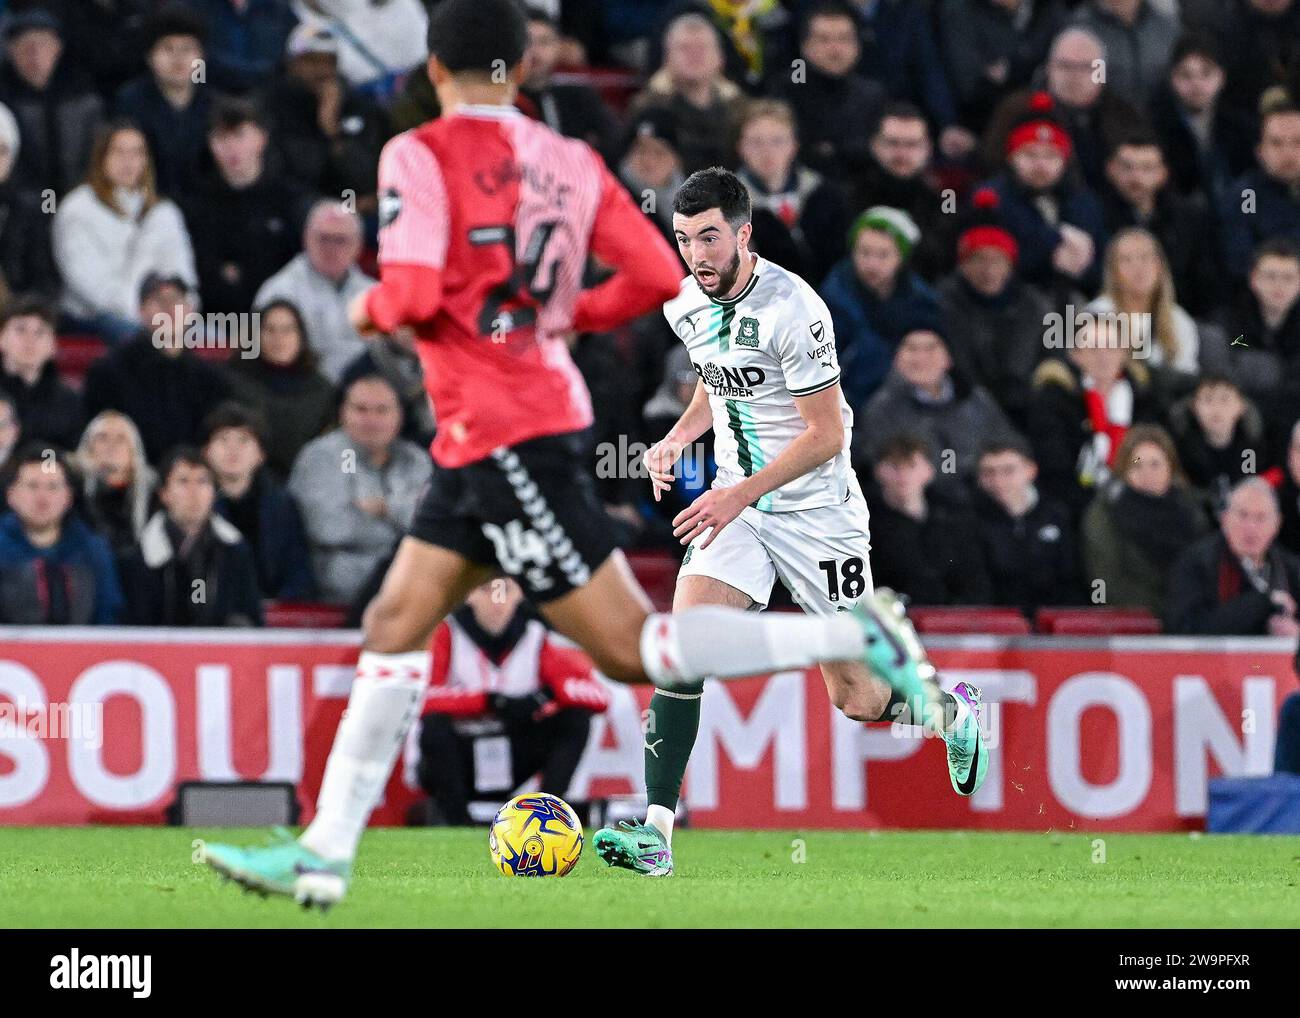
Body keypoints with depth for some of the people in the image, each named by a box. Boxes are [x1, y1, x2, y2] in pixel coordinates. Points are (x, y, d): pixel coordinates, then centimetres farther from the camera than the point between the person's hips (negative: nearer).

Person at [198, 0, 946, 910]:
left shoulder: (420, 156, -9)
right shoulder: (570, 161, 9)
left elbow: (415, 293, -20)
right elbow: (657, 277, 4)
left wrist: (371, 309, 3)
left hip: (500, 434, -8)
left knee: (633, 648, -8)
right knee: (395, 626, 11)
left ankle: (857, 636, -14)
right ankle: (326, 853, 10)